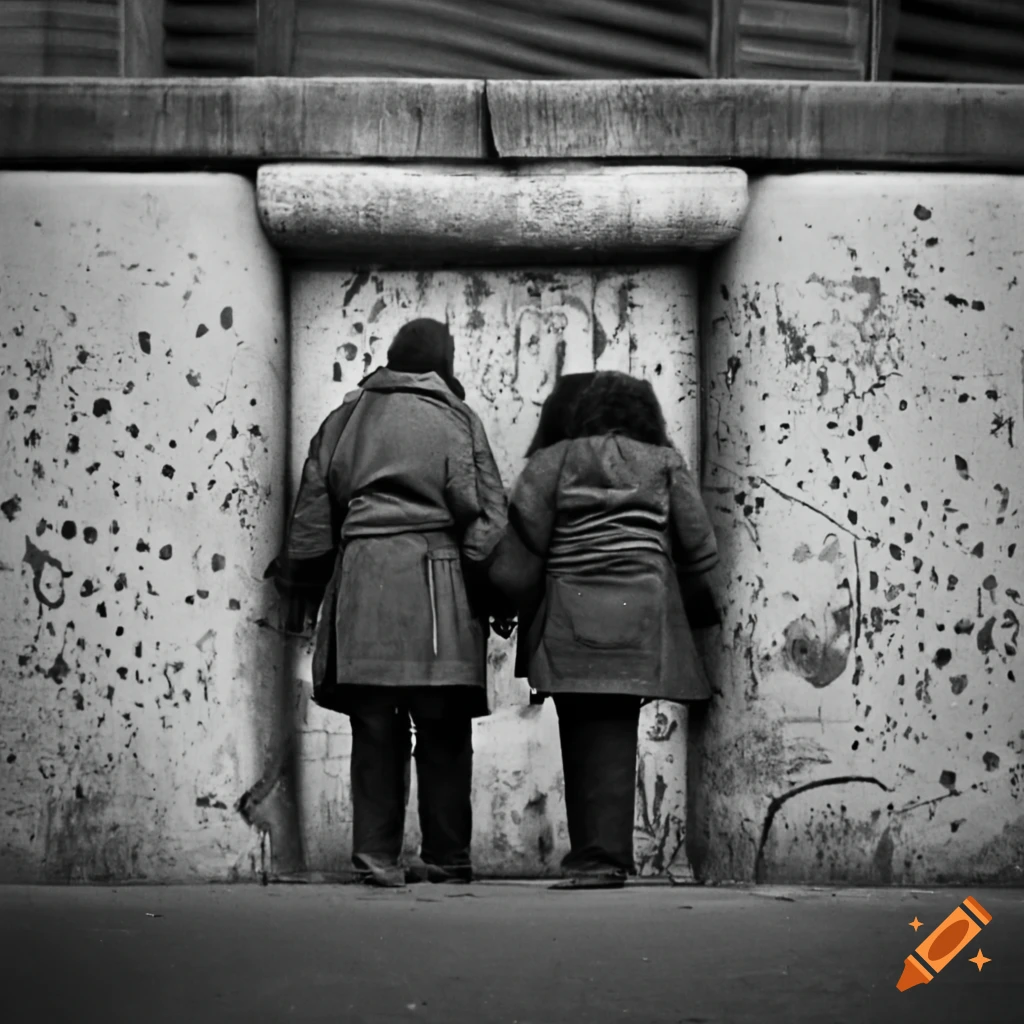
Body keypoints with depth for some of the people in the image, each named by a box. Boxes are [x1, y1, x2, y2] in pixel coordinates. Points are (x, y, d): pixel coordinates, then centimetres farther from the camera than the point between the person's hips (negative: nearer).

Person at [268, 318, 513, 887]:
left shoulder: (346, 418, 15)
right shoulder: (456, 419, 4)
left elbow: (314, 508, 16)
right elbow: (484, 513, 0)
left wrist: (300, 584, 21)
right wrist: (495, 593, 4)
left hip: (360, 583, 3)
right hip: (435, 583, -3)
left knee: (376, 730, 5)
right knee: (443, 732, 3)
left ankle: (377, 857, 4)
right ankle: (447, 858, 7)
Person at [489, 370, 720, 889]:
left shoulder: (554, 460, 11)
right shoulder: (665, 464, 15)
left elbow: (523, 537, 1)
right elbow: (699, 549, 11)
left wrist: (518, 605, 8)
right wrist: (691, 609, 22)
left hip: (569, 619, -1)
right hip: (639, 617, 1)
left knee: (583, 736, 3)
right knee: (613, 734, 1)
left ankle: (600, 854, 1)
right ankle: (602, 854, -3)